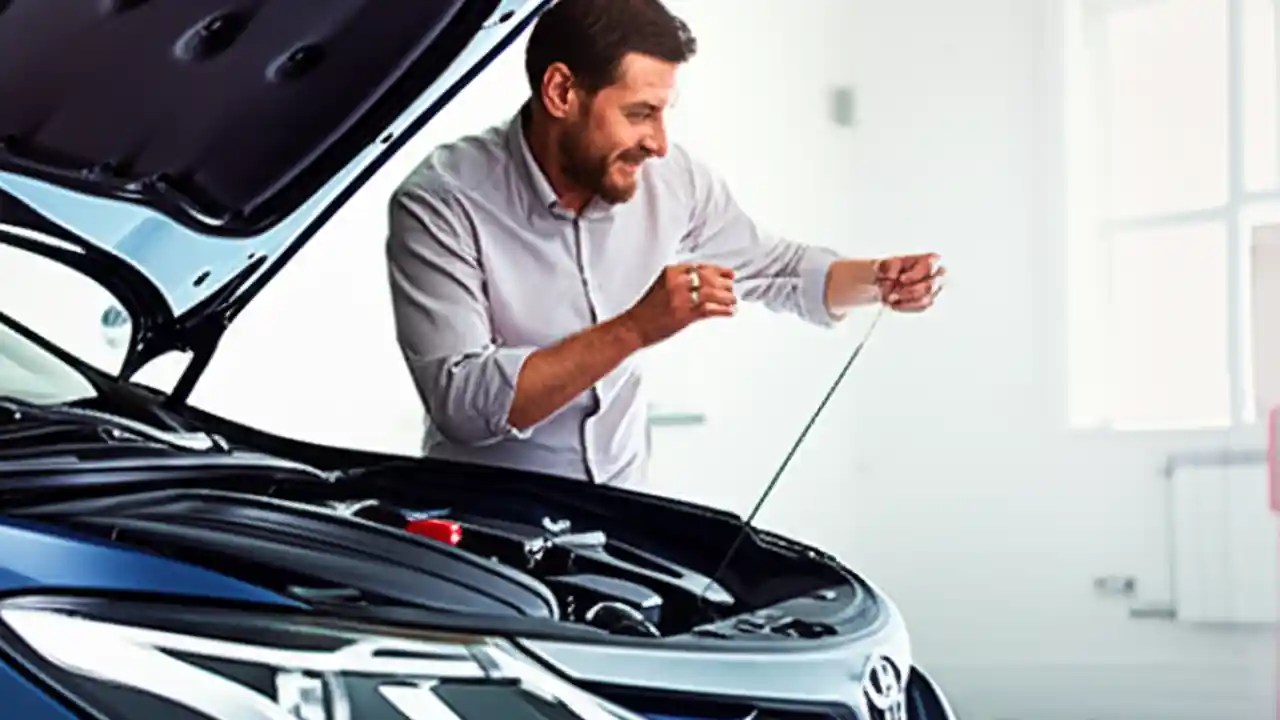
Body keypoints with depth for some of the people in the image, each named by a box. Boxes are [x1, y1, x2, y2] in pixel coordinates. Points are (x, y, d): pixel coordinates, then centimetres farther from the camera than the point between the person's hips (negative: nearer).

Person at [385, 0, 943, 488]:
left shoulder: (672, 178, -5)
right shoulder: (442, 204, -18)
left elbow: (777, 267, 12)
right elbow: (459, 401, -26)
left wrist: (875, 281, -8)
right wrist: (634, 329, -32)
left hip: (619, 505, 4)